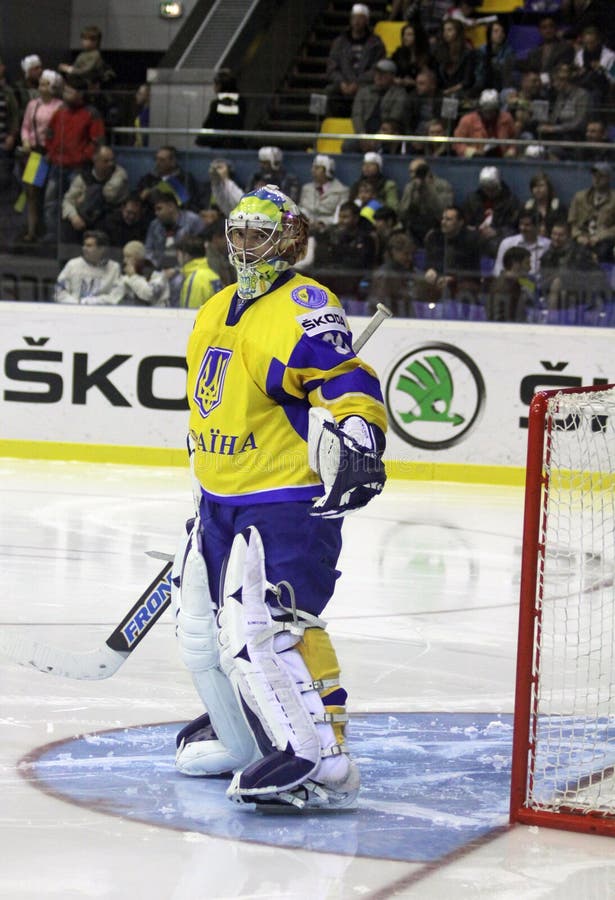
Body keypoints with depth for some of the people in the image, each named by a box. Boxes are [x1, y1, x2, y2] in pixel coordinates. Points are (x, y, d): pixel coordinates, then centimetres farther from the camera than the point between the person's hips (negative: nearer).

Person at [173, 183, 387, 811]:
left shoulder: (303, 309, -15)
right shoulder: (216, 312, 14)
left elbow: (346, 382, -27)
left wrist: (358, 439, -45)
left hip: (288, 501, -10)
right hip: (221, 499, 10)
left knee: (263, 627, -21)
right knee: (202, 623, 18)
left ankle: (321, 761, -20)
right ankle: (239, 738, 36)